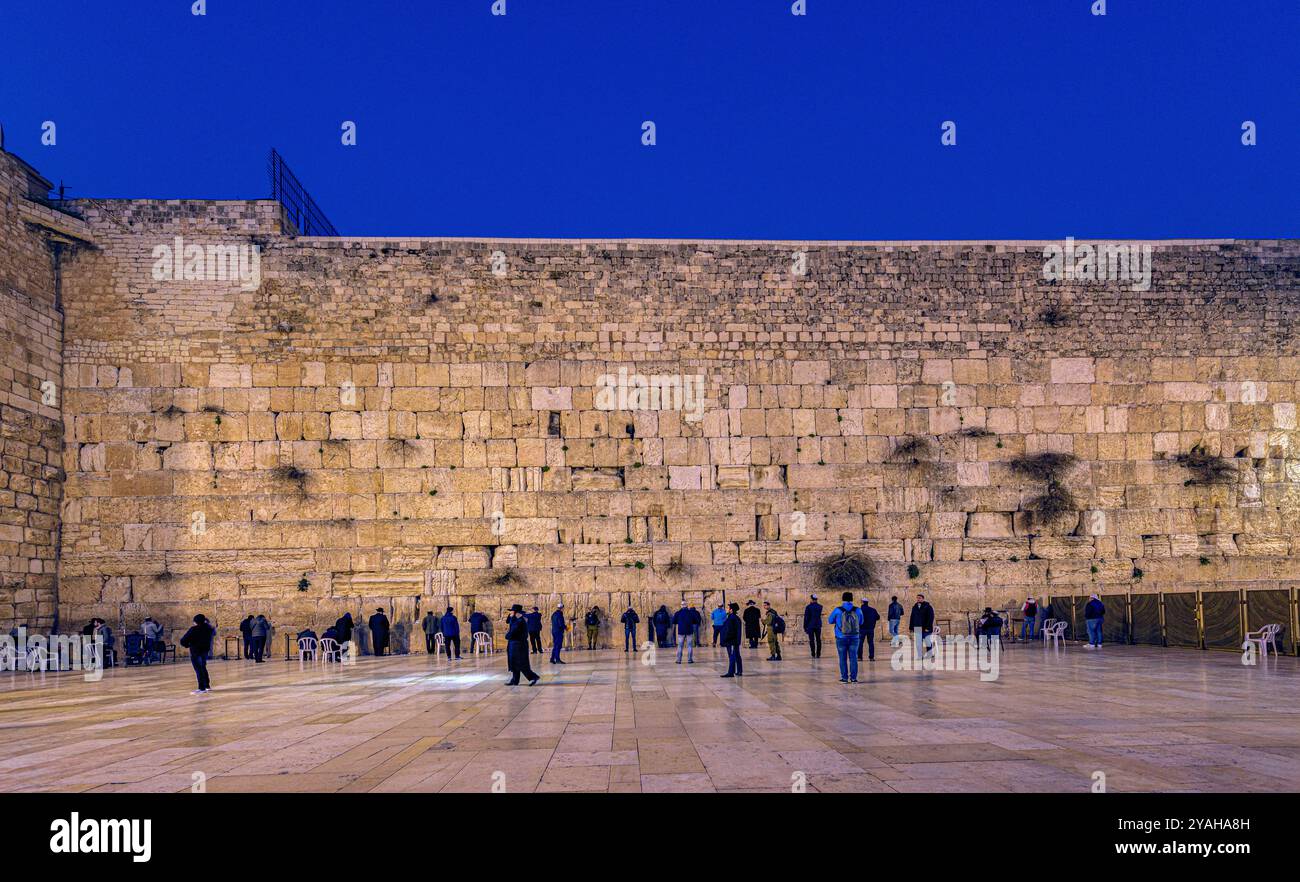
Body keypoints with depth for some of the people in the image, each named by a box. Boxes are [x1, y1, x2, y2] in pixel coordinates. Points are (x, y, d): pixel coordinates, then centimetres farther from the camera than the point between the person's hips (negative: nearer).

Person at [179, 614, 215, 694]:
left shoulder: (194, 630, -16)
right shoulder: (208, 628, 3)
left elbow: (183, 641, -15)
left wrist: (187, 645, 2)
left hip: (196, 651, -7)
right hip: (205, 650, 7)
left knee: (198, 669, -5)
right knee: (203, 668, 20)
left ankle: (202, 688, -7)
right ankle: (207, 686, 25)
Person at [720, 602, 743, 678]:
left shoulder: (731, 618, -17)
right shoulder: (737, 618, 12)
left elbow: (728, 631, -20)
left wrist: (724, 641, -15)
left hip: (730, 641, -9)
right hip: (736, 640, 9)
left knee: (732, 657, -8)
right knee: (737, 656, 15)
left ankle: (731, 672, -7)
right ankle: (739, 671, 21)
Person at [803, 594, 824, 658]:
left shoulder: (808, 607, -7)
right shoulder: (820, 607, 4)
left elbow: (806, 618, -8)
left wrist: (805, 627, -2)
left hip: (810, 626, -3)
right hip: (818, 625, 3)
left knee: (812, 640, 0)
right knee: (818, 640, 7)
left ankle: (813, 654, -3)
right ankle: (818, 654, 4)